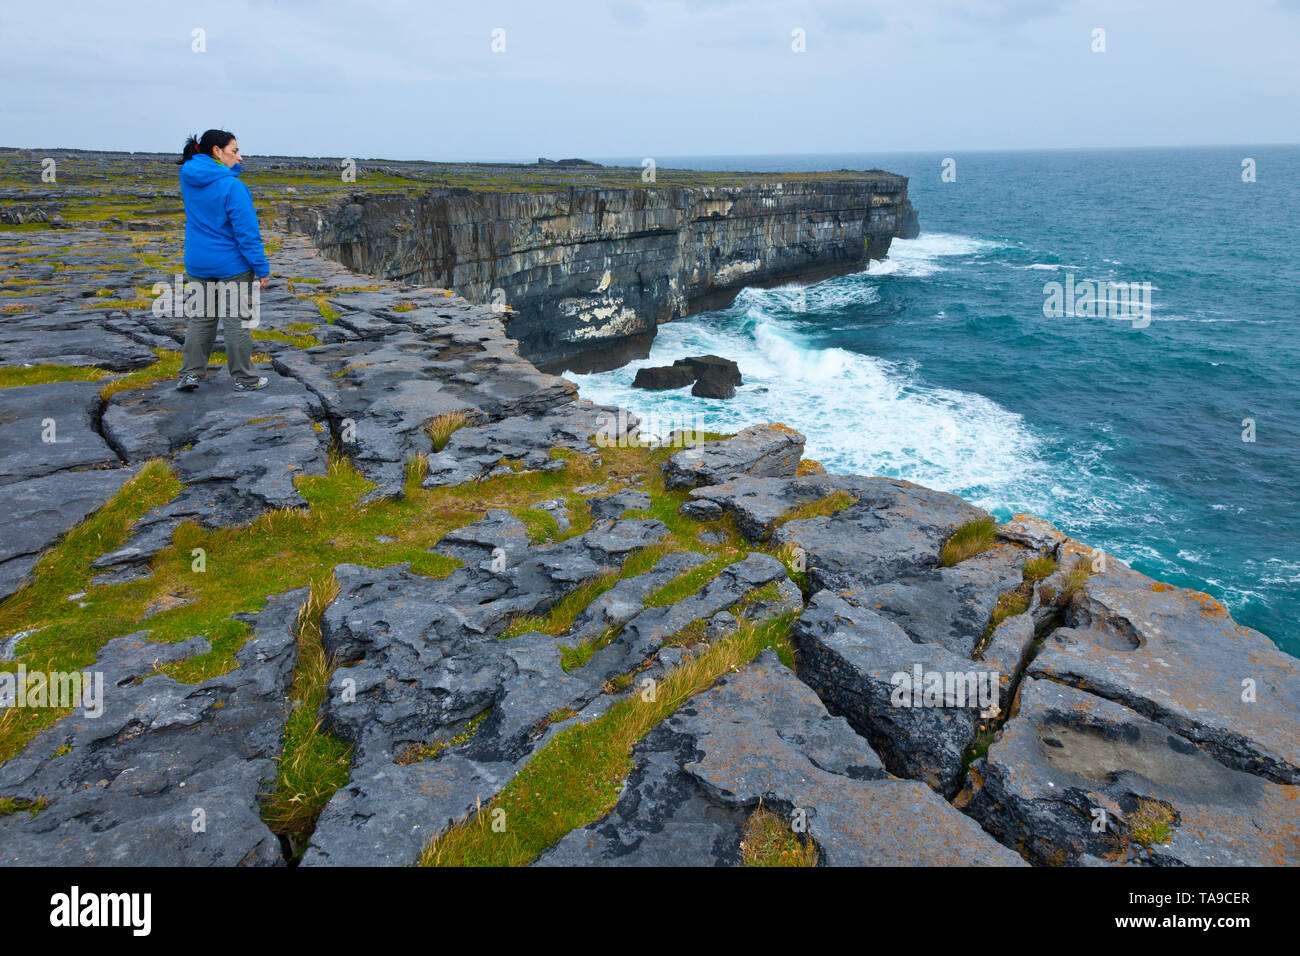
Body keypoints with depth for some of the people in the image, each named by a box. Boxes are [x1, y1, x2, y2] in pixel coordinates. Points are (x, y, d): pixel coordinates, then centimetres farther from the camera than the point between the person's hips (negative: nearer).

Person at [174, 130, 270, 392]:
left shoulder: (188, 177, 4)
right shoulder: (231, 186, -18)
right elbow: (246, 232, -19)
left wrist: (231, 166, 0)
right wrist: (262, 269, -15)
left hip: (197, 264, 6)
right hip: (232, 266, -6)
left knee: (200, 319, 15)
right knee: (237, 321, 2)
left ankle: (190, 372, 15)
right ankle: (244, 378, 10)